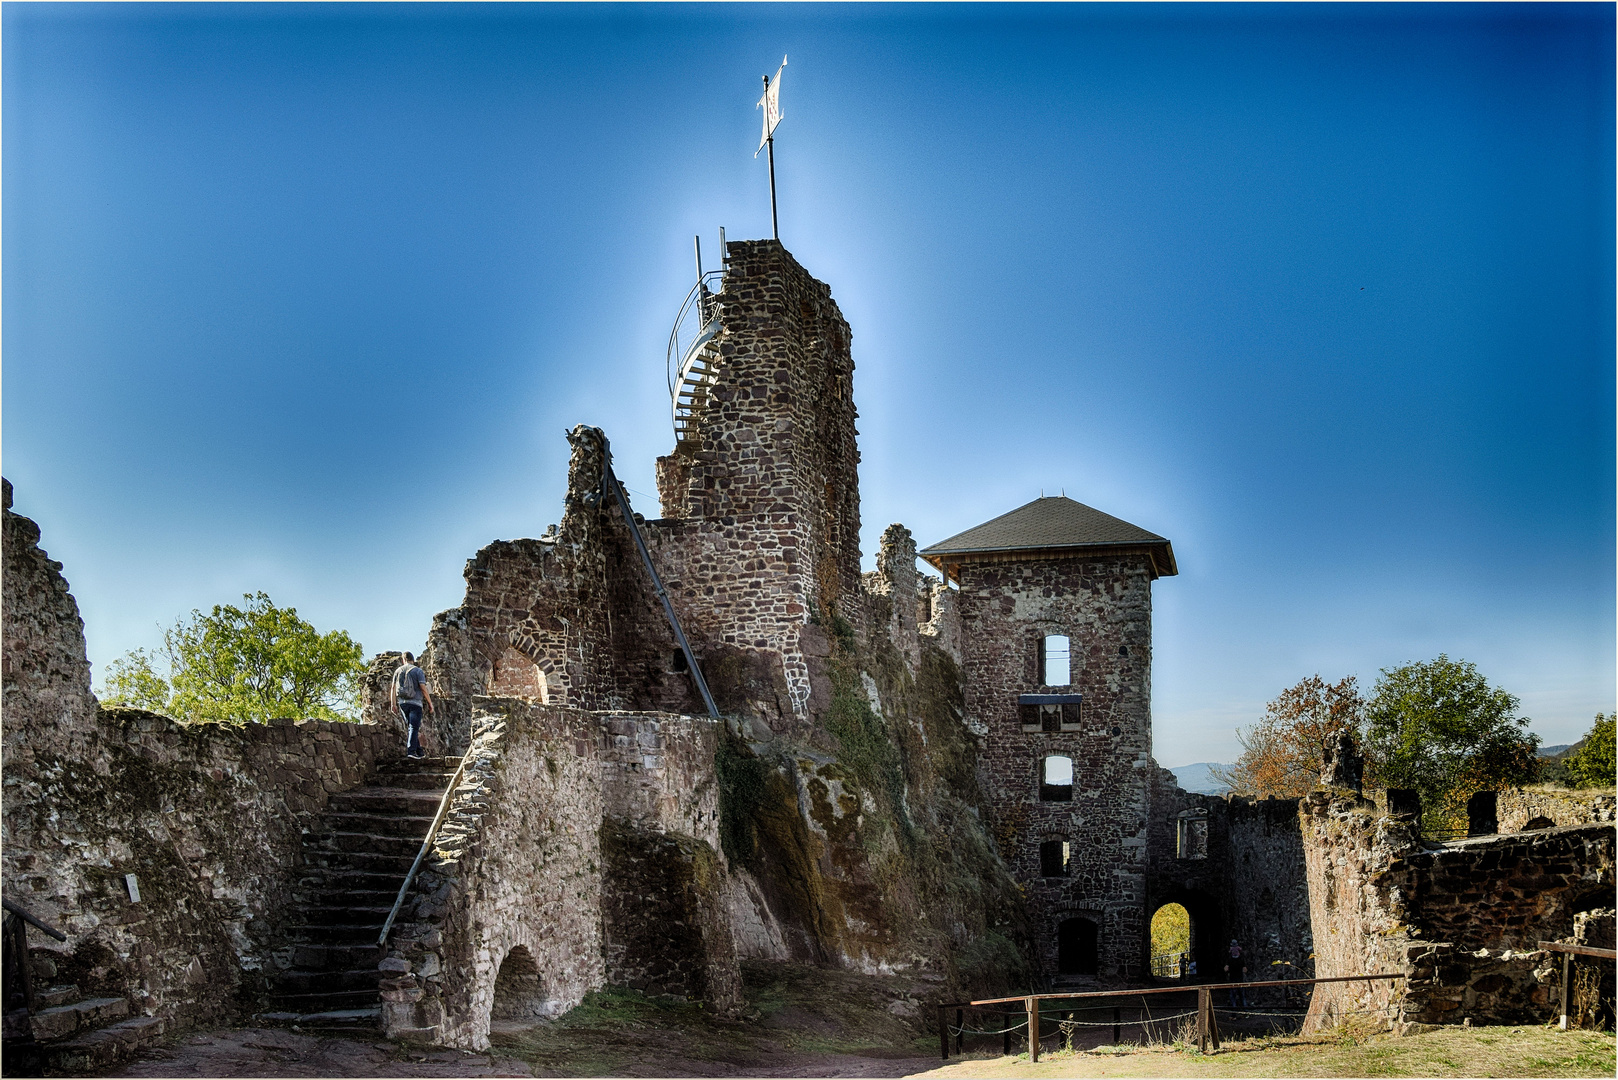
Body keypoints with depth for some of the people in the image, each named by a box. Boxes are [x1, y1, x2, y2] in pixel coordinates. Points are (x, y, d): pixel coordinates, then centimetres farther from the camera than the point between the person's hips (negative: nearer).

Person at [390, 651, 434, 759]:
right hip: (415, 702, -5)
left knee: (412, 727, 14)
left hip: (402, 702, 5)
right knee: (414, 727, -6)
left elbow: (393, 688, 7)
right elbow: (423, 688, -11)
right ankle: (411, 751, -18)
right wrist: (430, 703, -6)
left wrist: (394, 704, 11)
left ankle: (419, 751, 14)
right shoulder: (418, 671, -3)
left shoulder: (398, 671, 10)